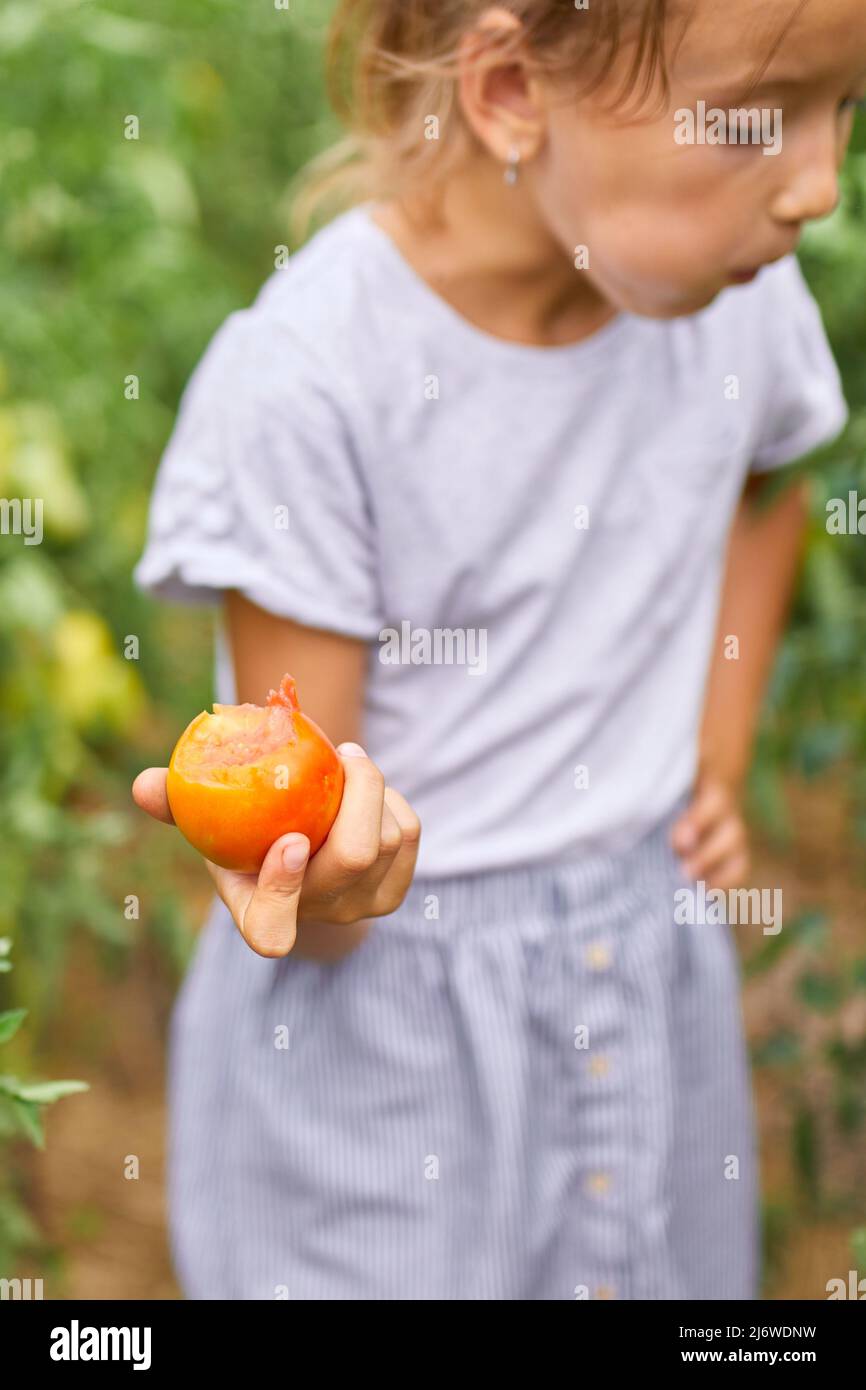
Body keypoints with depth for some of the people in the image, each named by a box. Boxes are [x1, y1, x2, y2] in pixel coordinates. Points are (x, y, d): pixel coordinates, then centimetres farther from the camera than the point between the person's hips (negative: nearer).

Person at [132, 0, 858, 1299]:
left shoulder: (742, 294, -7)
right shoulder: (302, 382, -25)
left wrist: (716, 770, 10)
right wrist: (312, 885, -42)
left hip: (651, 960, 5)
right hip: (382, 1015, -5)